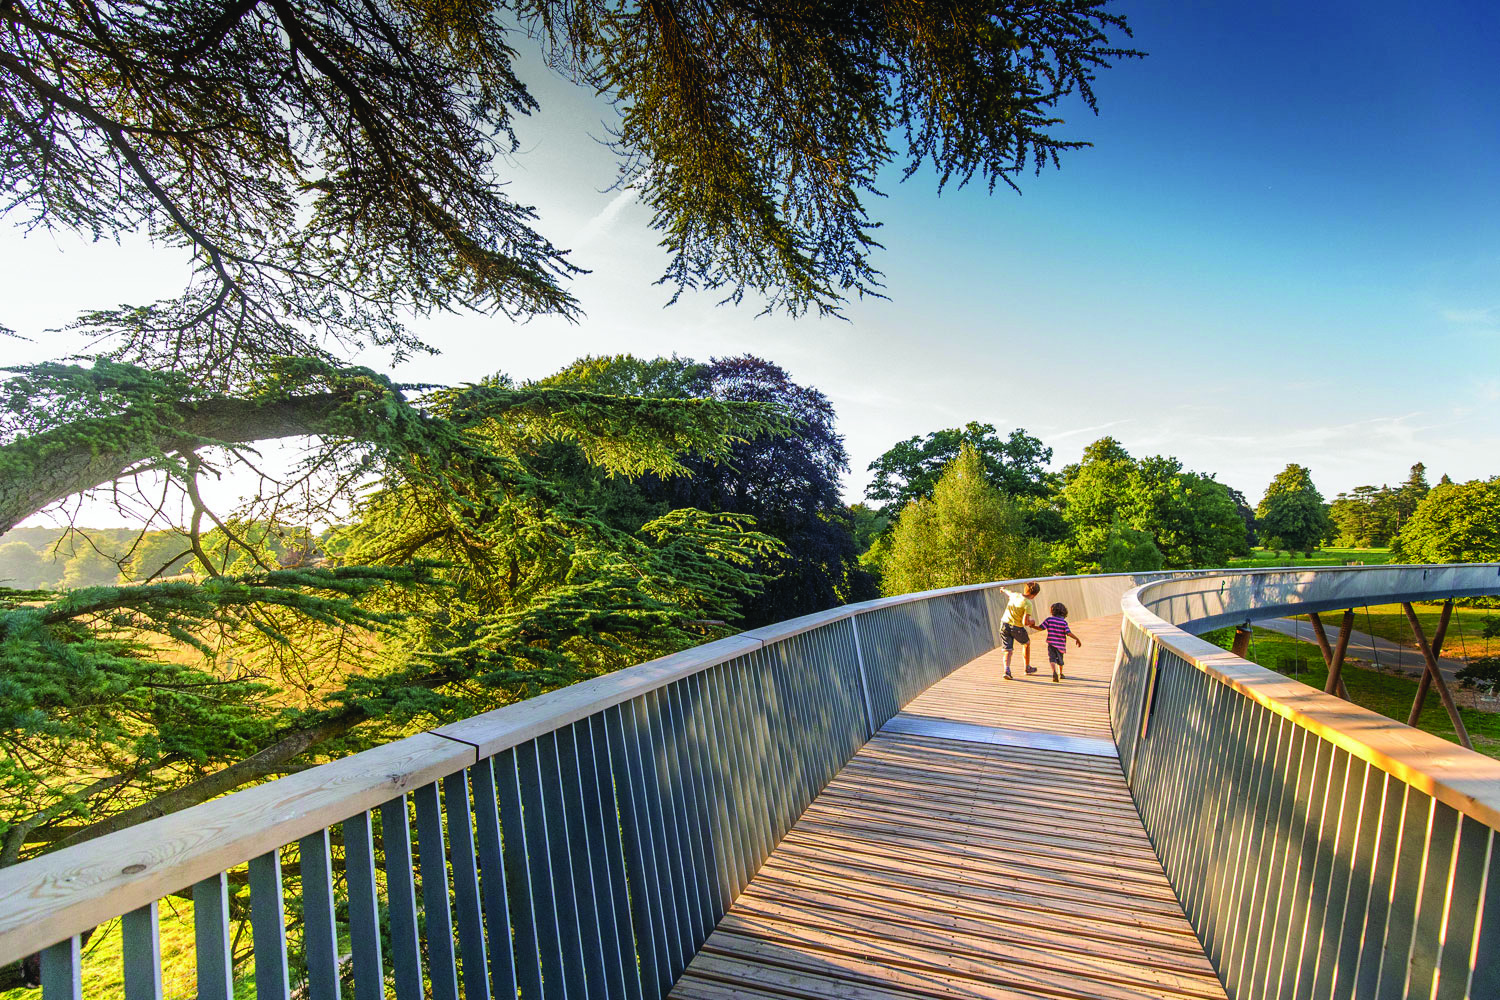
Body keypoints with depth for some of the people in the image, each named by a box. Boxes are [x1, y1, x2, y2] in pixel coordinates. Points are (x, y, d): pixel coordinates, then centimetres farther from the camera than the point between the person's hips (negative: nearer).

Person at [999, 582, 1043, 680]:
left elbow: (1009, 592, 27)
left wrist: (1004, 589, 52)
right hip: (1017, 628, -4)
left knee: (1008, 651, 6)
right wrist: (1031, 622, 2)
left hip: (1004, 625, 4)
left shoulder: (1015, 595, 0)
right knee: (1027, 644, 25)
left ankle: (1007, 670, -16)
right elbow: (1025, 622, -22)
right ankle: (1028, 668, 37)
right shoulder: (1028, 604, -18)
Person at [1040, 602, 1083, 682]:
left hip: (1051, 643, -2)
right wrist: (1077, 639, -1)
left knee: (1052, 659, -10)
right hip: (1060, 644, 2)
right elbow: (1069, 633, -13)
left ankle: (1055, 672, -36)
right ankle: (1060, 674, 41)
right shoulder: (1064, 622, -4)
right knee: (1060, 660, 21)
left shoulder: (1049, 619, -4)